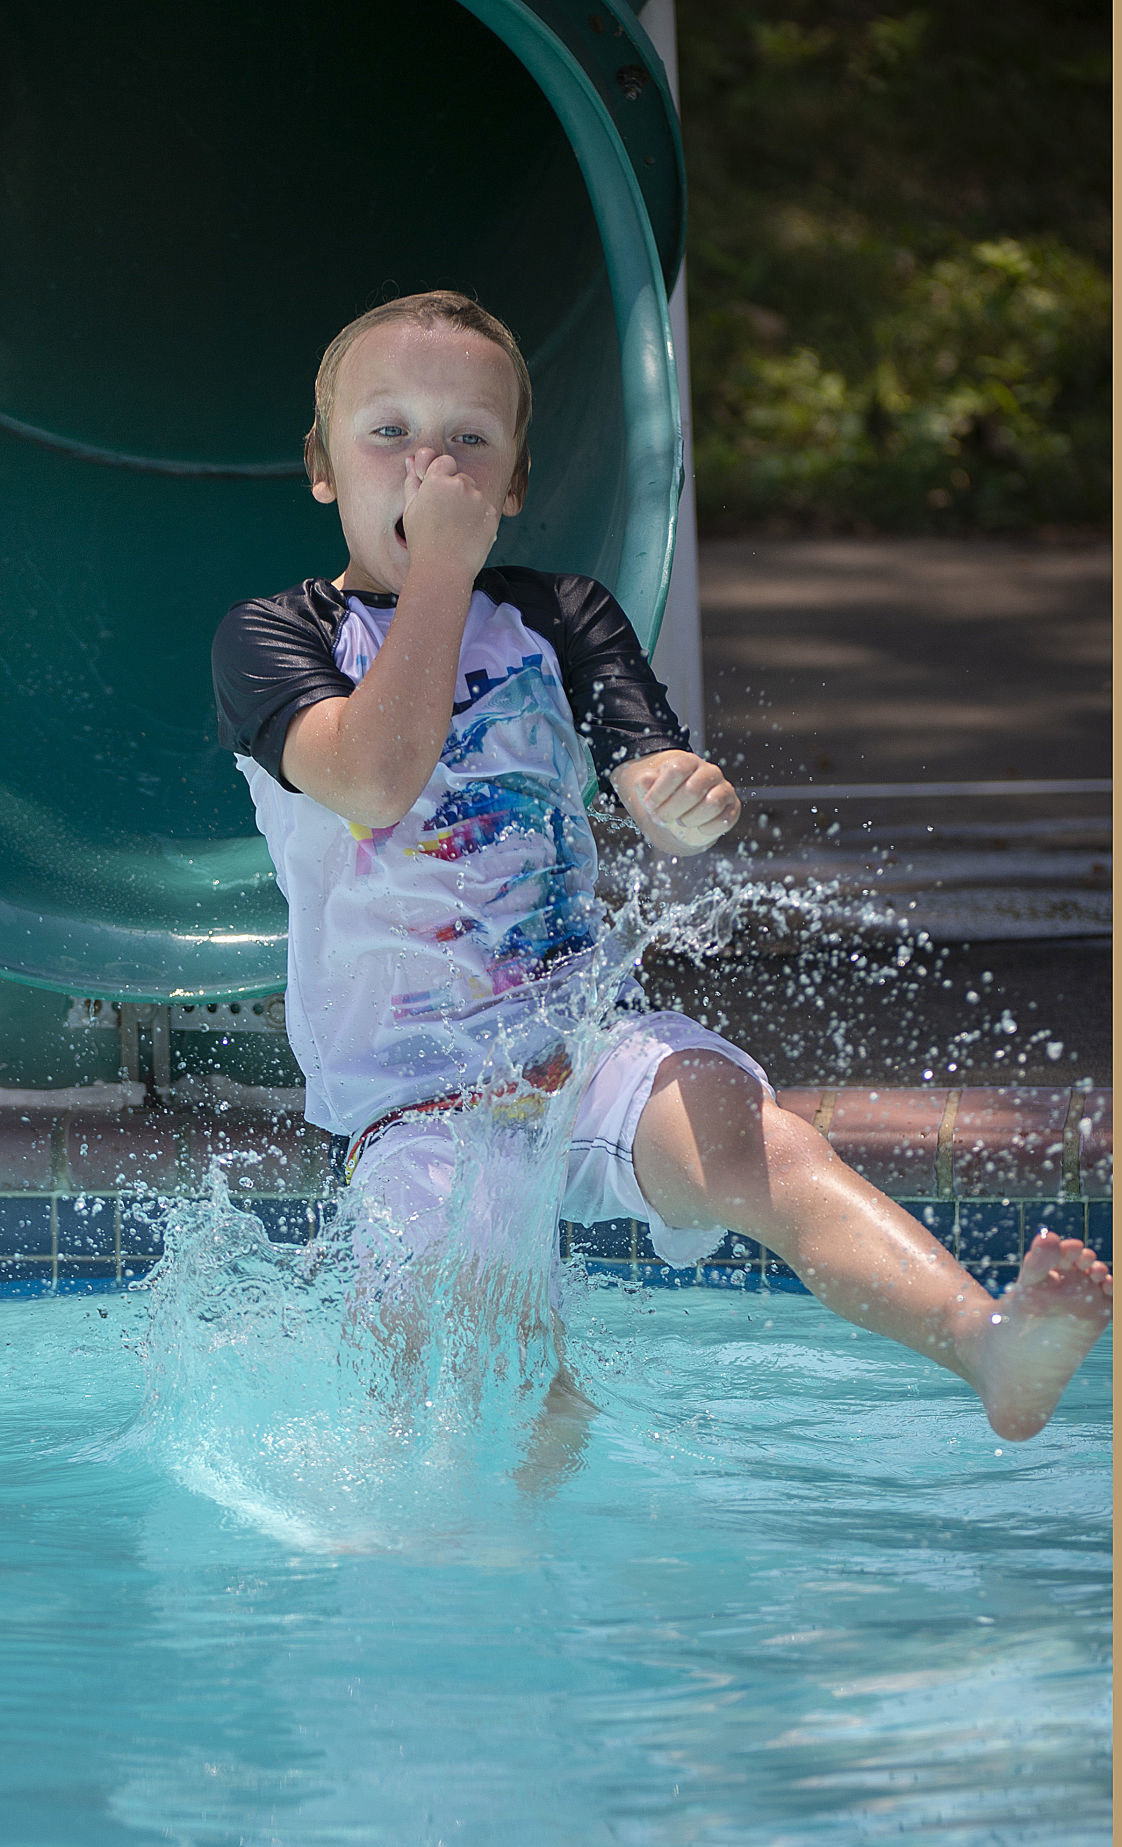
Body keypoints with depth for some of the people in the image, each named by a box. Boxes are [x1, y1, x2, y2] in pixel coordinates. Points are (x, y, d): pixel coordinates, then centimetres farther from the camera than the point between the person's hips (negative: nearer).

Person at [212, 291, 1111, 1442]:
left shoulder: (559, 619, 11)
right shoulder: (270, 638, -1)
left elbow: (650, 771, 1)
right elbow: (375, 781, -21)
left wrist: (685, 801, -25)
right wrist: (439, 568, -15)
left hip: (583, 1041, 1)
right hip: (412, 1103, -1)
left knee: (758, 1141, -30)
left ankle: (991, 1345, -52)